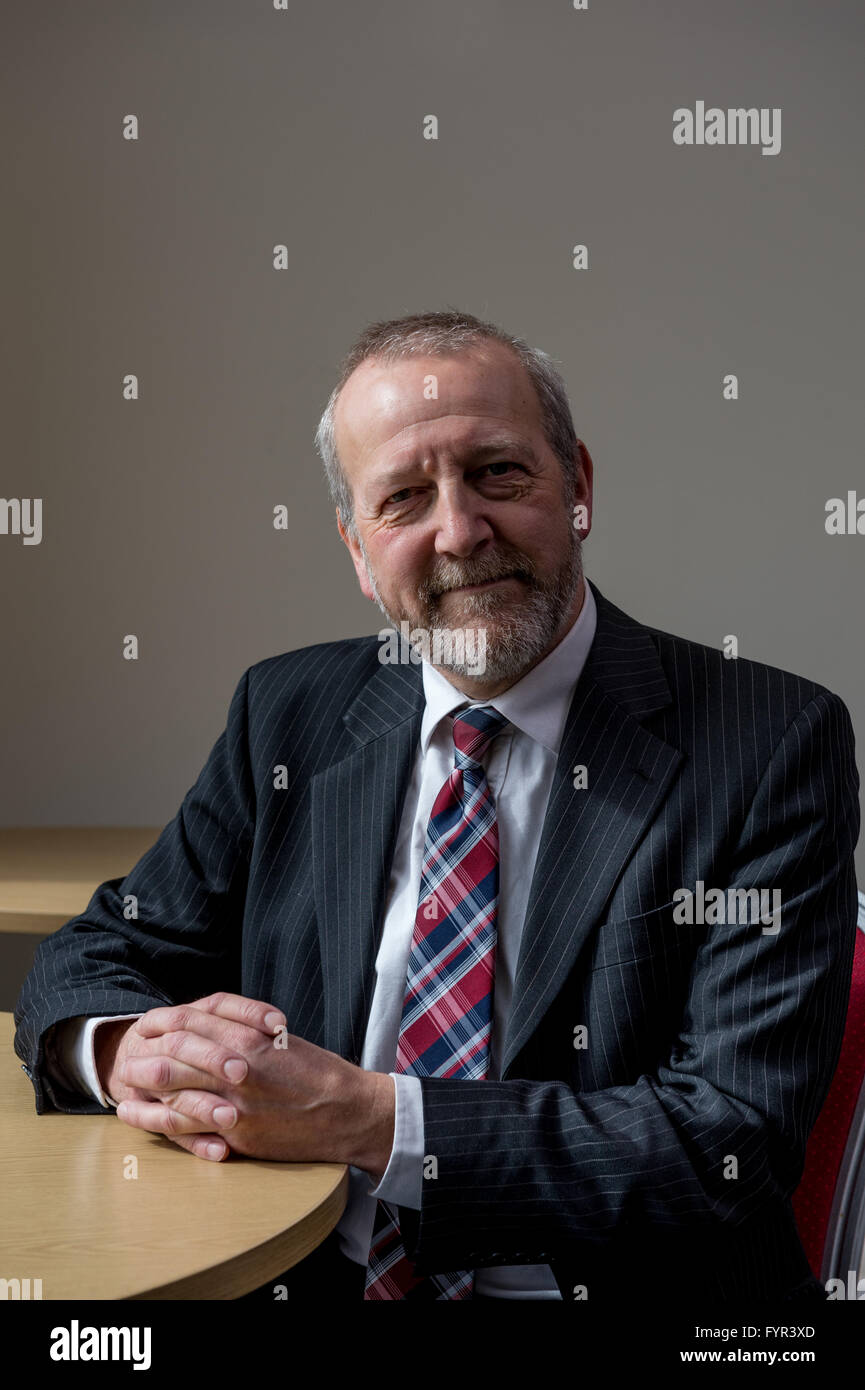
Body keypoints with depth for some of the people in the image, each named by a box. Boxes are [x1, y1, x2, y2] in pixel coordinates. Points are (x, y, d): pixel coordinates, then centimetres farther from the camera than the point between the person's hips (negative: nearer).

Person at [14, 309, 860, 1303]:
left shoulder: (775, 745, -7)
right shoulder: (286, 715, 6)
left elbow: (738, 1139, -13)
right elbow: (94, 958, 10)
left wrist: (367, 1119, -21)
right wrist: (131, 1050, -14)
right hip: (313, 1280, 3)